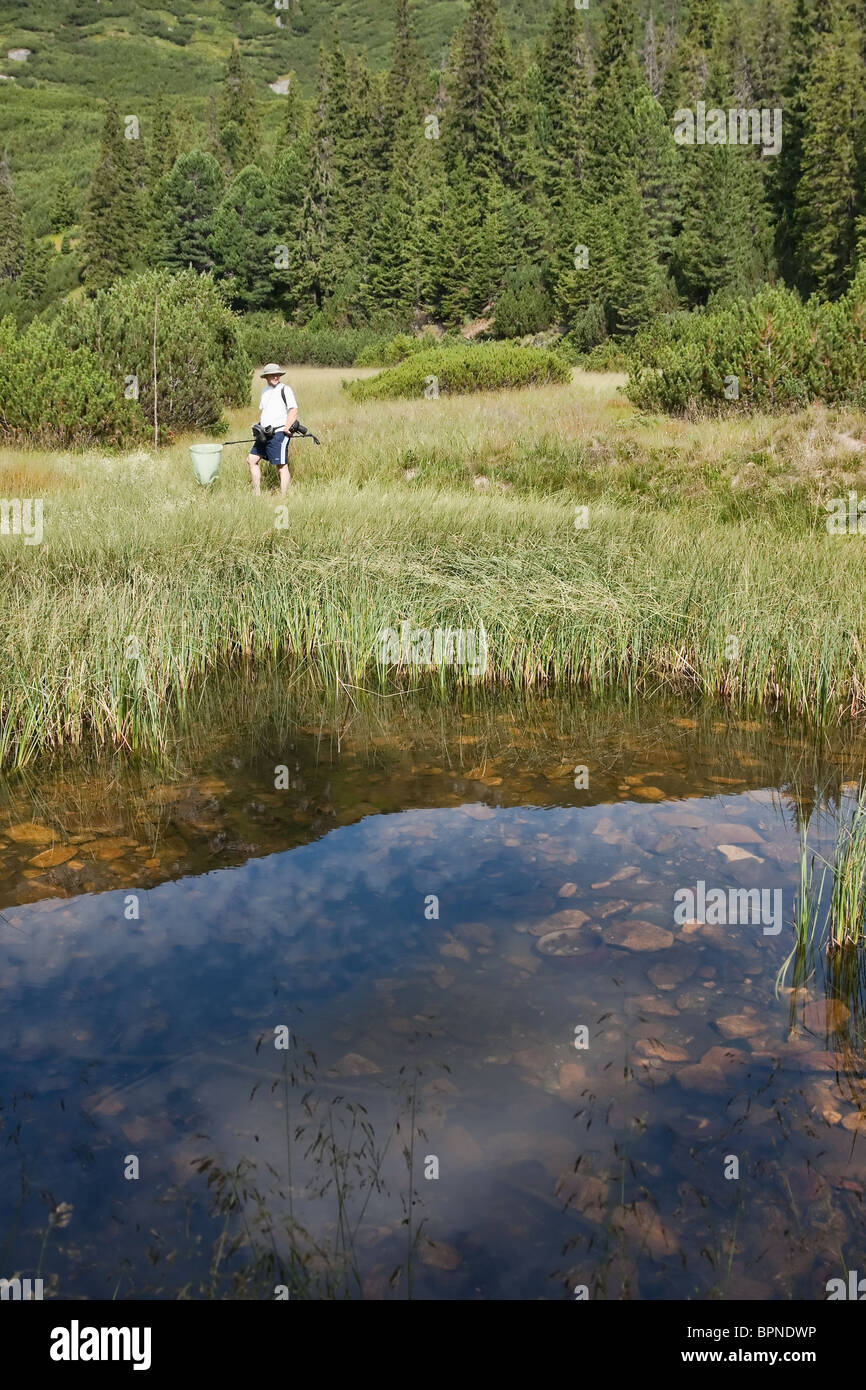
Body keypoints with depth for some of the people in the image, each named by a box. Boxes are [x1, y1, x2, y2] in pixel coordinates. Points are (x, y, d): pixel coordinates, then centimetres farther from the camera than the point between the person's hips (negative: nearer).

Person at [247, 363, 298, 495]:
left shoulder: (285, 390, -6)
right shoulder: (265, 390, 17)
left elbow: (294, 410, -14)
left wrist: (285, 429, -18)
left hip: (278, 434, -9)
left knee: (281, 466, -7)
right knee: (252, 459, 10)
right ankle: (257, 494, 17)